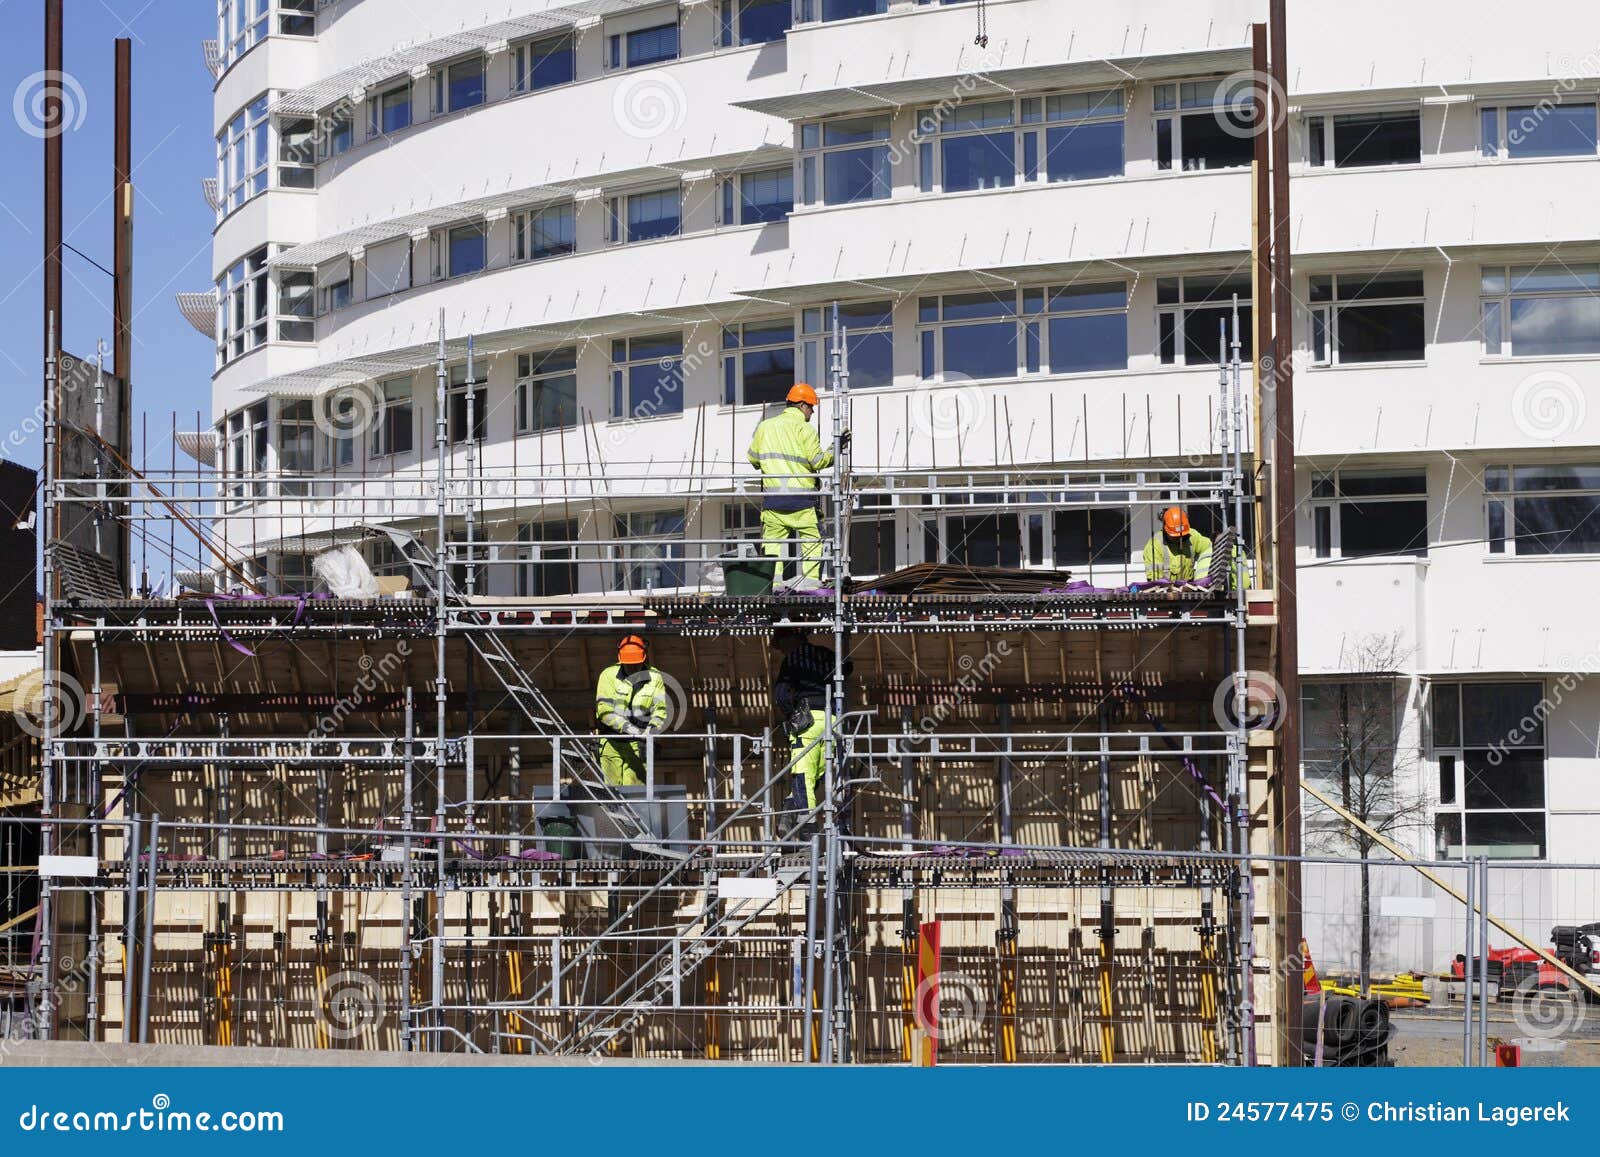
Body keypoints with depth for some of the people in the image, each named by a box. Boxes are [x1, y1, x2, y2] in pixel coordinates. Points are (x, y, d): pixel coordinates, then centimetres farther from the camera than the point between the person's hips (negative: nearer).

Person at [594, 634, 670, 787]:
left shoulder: (654, 677, 0)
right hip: (611, 743, 0)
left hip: (637, 743, 0)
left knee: (633, 786, -7)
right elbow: (604, 709, -16)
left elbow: (660, 709, -6)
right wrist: (627, 727, -28)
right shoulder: (609, 675, -6)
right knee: (612, 786, 2)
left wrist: (650, 730, -26)